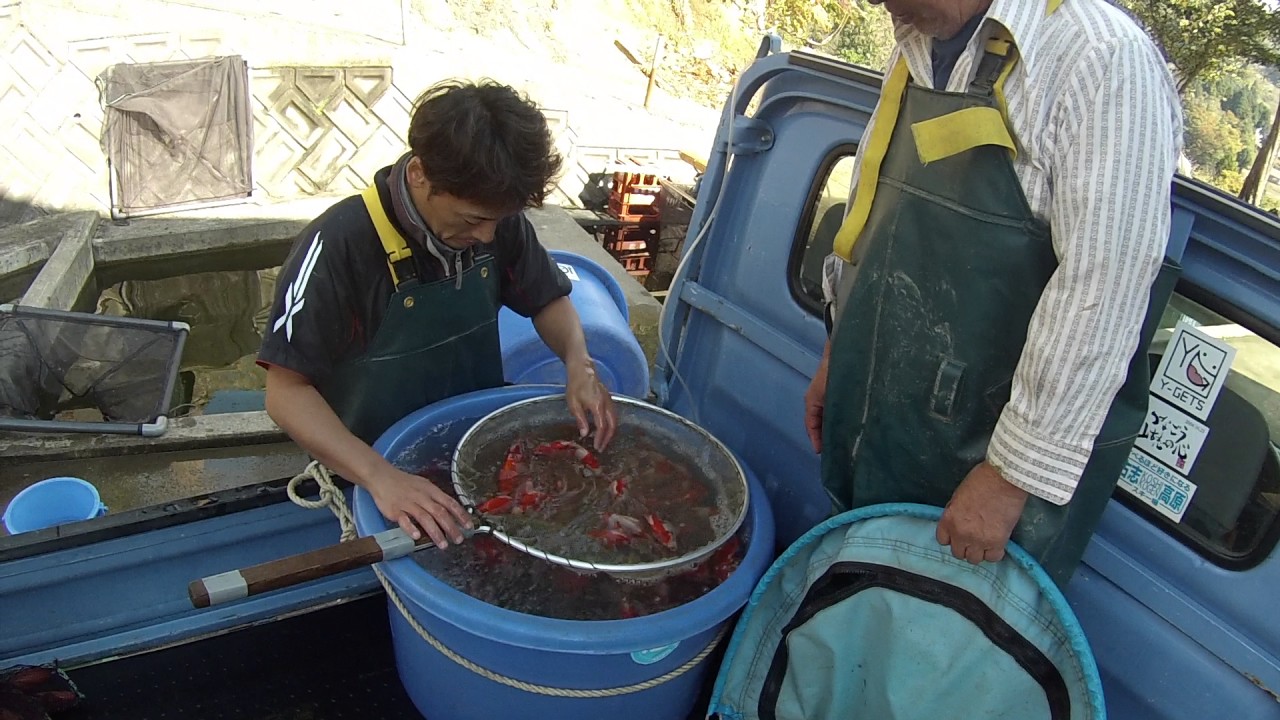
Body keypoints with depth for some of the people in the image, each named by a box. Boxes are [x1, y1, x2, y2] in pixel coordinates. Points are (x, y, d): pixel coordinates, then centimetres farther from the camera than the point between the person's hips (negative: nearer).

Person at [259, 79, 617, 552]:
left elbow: (547, 300, 7)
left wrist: (579, 363, -14)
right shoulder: (339, 246, -23)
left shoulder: (494, 216, -8)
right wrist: (380, 476, -36)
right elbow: (286, 392, -21)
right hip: (375, 467, -4)